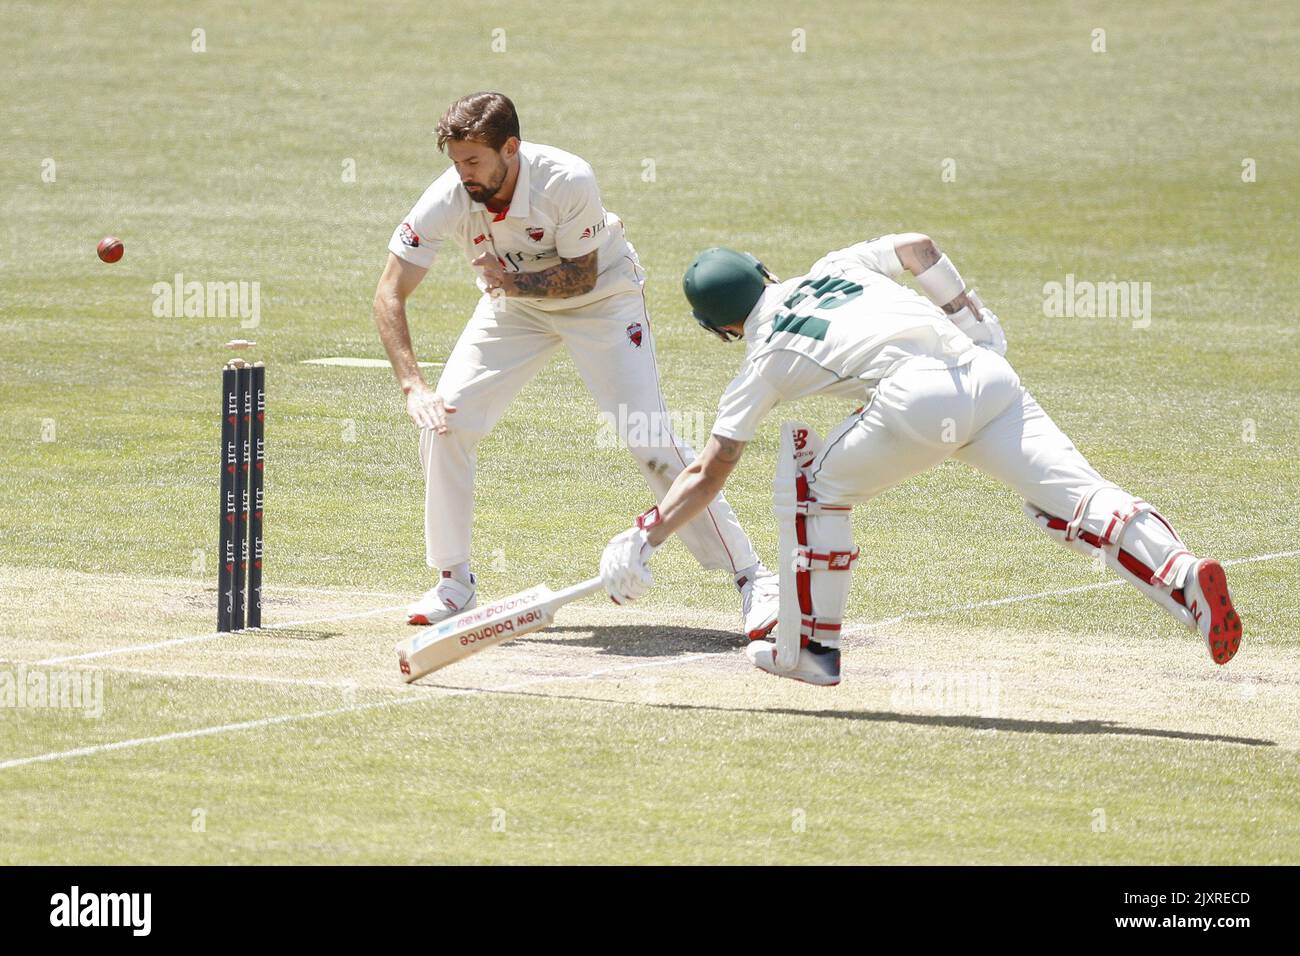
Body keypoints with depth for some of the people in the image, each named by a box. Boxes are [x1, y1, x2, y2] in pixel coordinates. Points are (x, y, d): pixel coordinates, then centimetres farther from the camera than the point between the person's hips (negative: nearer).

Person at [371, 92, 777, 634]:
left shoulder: (570, 182, -33)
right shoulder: (448, 200, -25)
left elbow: (582, 276, -20)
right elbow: (389, 295, -23)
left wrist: (514, 282, -37)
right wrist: (413, 386, -34)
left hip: (602, 299, -4)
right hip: (513, 305, 4)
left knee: (650, 440, -14)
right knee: (444, 421, -11)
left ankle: (750, 576, -8)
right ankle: (454, 582, 5)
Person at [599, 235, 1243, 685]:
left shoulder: (763, 361, 18)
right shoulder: (833, 267, 31)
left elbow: (708, 474, 16)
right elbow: (920, 248, 26)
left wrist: (643, 540, 22)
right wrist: (966, 313, 37)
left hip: (918, 397, -5)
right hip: (988, 373, 5)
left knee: (815, 482, 19)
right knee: (1077, 497, -6)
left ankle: (814, 646, 18)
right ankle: (1182, 577, -31)